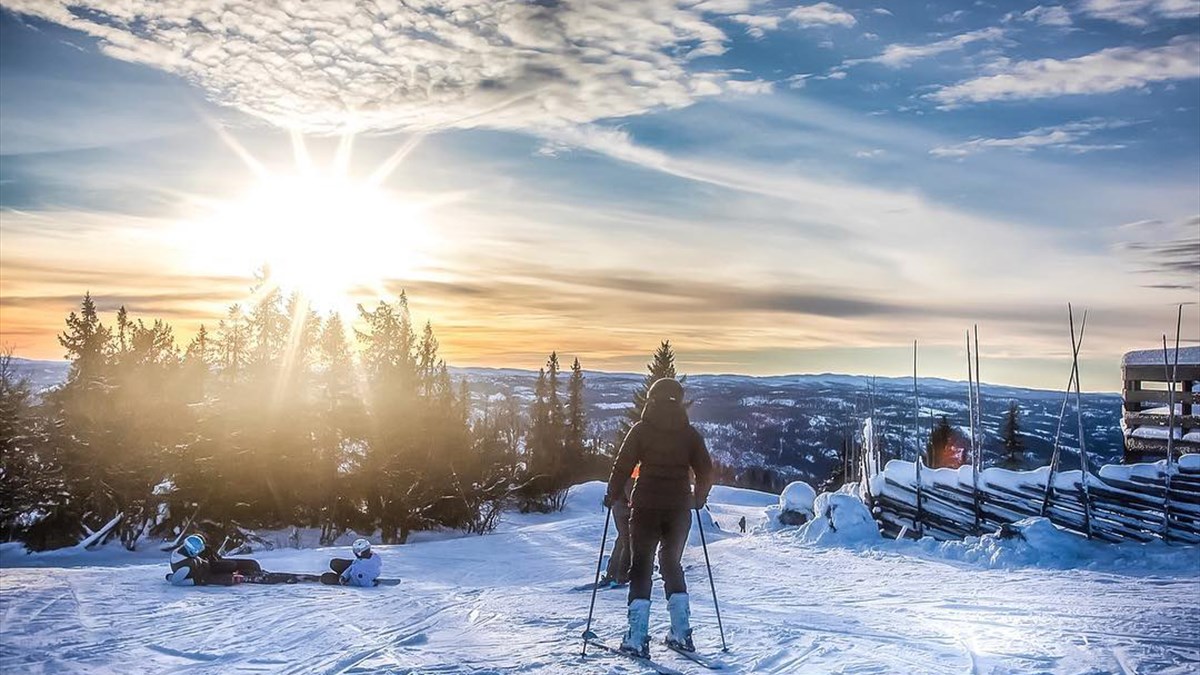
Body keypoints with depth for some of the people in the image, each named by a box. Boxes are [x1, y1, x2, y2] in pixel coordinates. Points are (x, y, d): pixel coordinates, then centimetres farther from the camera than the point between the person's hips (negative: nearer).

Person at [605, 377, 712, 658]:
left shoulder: (641, 429, -2)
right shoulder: (690, 432, 4)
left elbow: (622, 466, -5)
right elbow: (706, 472, 4)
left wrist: (612, 496, 9)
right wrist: (698, 499, 20)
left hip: (646, 507, -2)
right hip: (680, 509, 2)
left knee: (641, 566, 6)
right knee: (672, 564, 18)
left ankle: (637, 639, -2)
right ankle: (681, 633, 12)